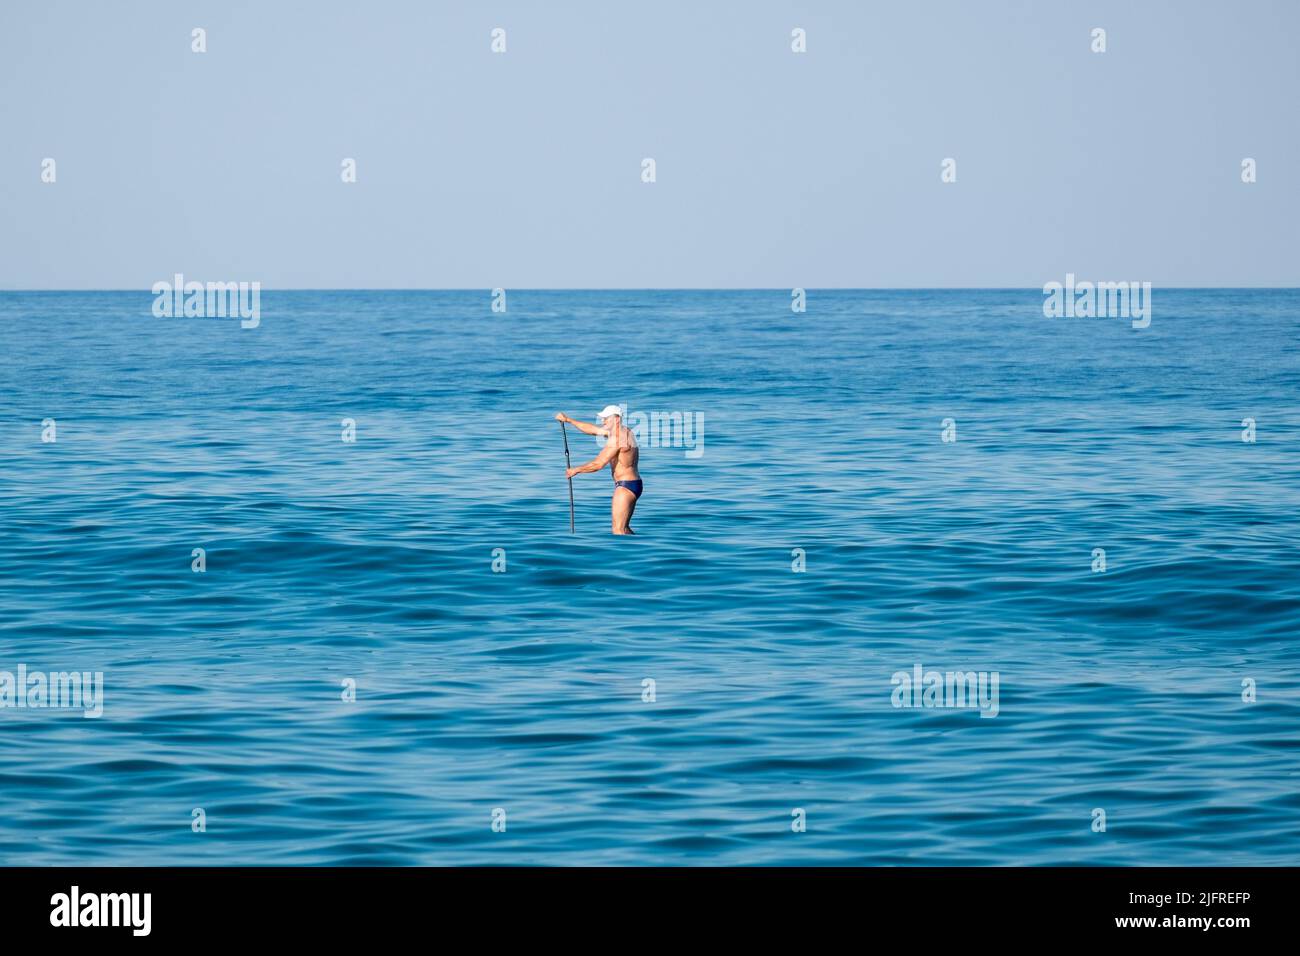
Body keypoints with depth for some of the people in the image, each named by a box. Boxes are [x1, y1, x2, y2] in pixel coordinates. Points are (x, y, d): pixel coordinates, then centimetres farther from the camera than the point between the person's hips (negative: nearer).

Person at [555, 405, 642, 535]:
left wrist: (576, 470, -7)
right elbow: (592, 429, 22)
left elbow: (599, 463, -19)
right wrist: (568, 420, 23)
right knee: (623, 529, 16)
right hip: (633, 484, 10)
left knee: (618, 530, -11)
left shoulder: (617, 437, -18)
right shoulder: (621, 431, 13)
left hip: (626, 485, -10)